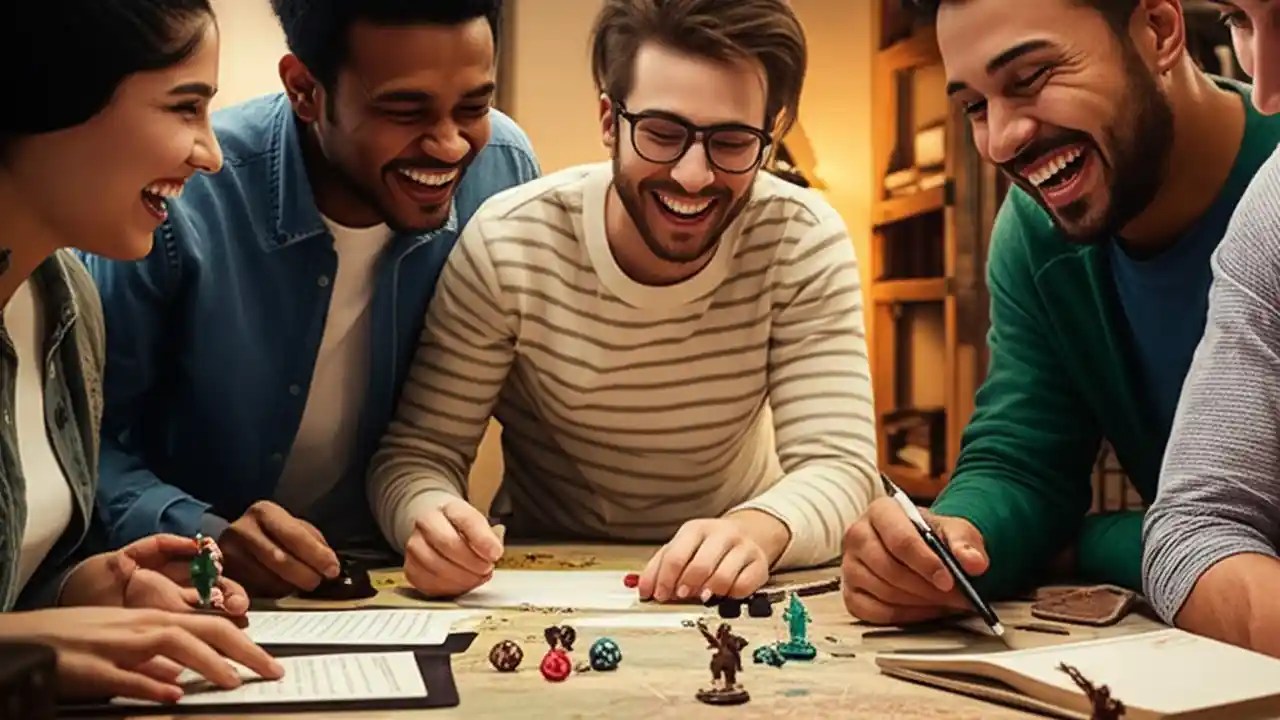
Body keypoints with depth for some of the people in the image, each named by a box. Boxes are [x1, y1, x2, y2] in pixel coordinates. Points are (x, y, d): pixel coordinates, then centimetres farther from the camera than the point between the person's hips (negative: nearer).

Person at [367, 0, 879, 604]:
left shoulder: (805, 242, -15)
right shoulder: (506, 243, -17)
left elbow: (838, 465, -19)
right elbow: (417, 452, -12)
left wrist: (757, 530, -42)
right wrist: (429, 517, -36)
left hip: (725, 591, 0)